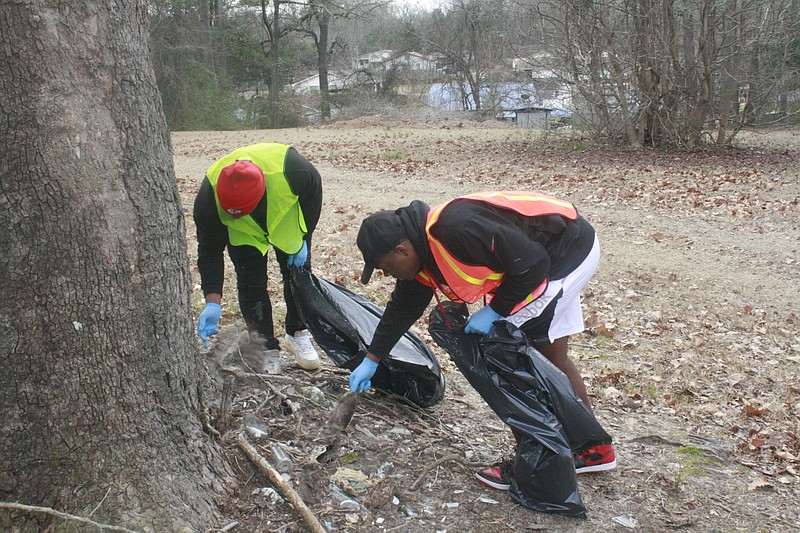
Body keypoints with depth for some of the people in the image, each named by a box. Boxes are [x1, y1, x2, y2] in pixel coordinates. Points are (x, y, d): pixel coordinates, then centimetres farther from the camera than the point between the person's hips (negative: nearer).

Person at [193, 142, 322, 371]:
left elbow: (314, 192, -17)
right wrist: (213, 303, -33)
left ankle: (297, 334, 21)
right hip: (243, 233, 0)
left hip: (287, 219, 0)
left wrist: (303, 238, -13)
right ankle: (267, 349, 3)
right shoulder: (208, 198, -38)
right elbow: (210, 249, -26)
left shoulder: (291, 169, -42)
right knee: (251, 284, -9)